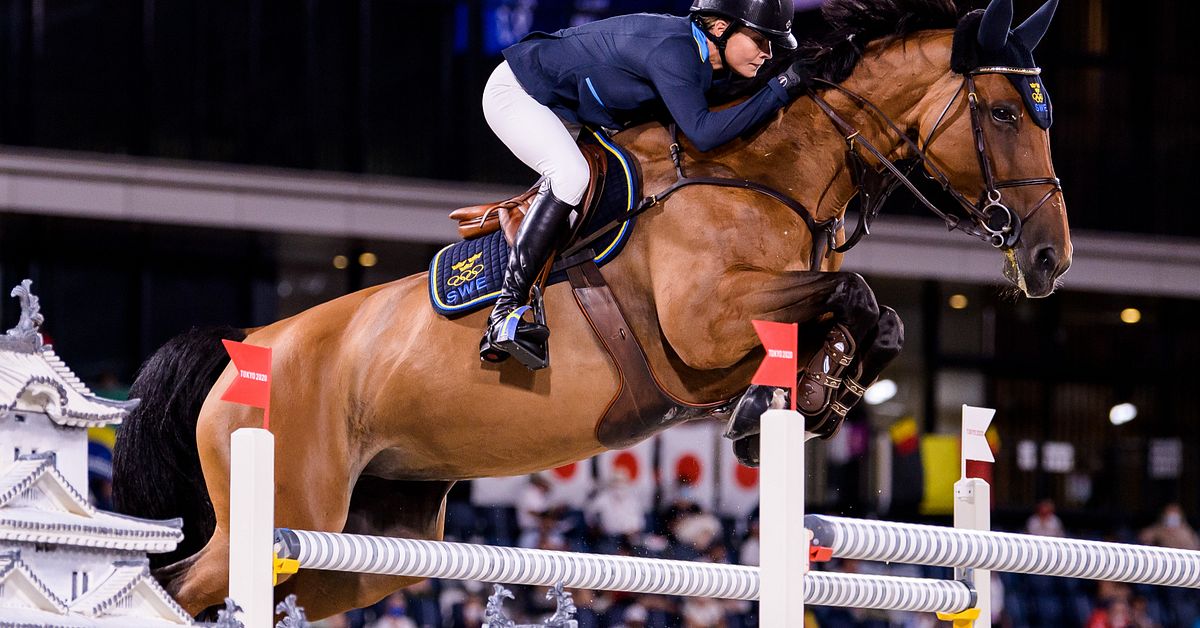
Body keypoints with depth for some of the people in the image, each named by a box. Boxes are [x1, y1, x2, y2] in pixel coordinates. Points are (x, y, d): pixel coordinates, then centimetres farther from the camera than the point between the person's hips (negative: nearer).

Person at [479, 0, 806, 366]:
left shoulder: (711, 63, -6)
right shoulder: (672, 50, -35)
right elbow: (703, 133, -44)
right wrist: (780, 90, -39)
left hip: (572, 115, 10)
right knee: (570, 174, -32)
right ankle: (503, 315, -33)